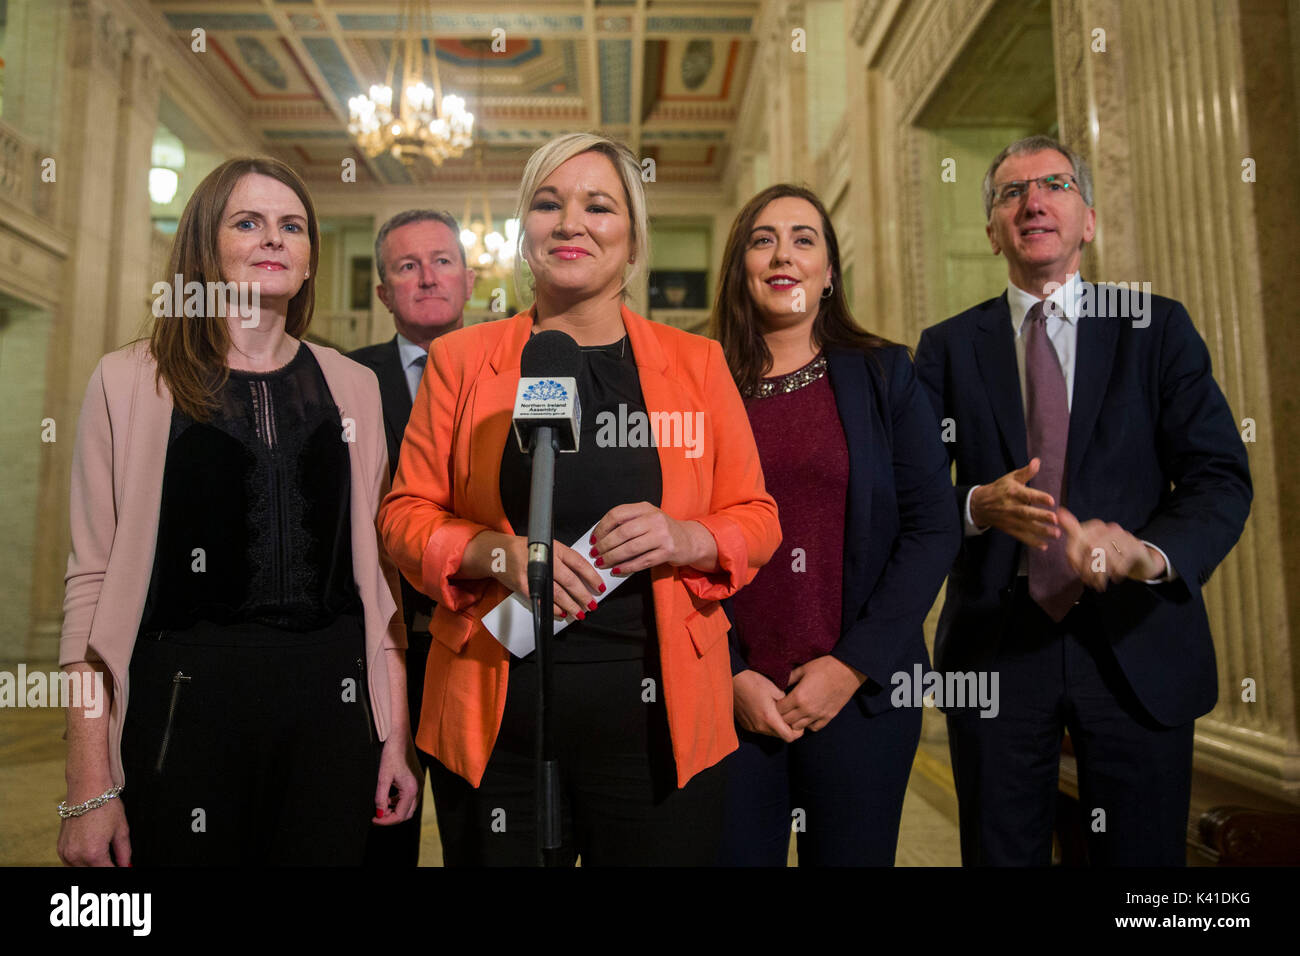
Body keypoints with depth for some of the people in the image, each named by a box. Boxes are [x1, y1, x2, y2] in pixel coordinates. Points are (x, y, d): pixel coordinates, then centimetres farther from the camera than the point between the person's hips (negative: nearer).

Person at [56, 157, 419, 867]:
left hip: (330, 701, 2)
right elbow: (93, 579, -2)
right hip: (181, 697, -2)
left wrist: (397, 734, 5)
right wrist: (90, 789, -7)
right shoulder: (130, 381, 1)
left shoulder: (353, 387, 8)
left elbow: (377, 568, 8)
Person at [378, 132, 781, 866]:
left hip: (658, 722, 1)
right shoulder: (461, 359, 4)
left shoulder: (697, 364, 4)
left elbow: (757, 519, 6)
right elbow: (405, 514, 5)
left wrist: (685, 538, -15)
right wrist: (499, 553, -14)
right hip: (498, 723, 0)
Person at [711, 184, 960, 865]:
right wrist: (733, 676, -7)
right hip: (730, 700, 0)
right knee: (735, 851, 9)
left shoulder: (884, 375, 3)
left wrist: (852, 666, -8)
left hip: (861, 694, 0)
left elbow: (934, 528, -2)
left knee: (851, 854, 11)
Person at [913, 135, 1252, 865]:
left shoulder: (1157, 328, 5)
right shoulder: (948, 346, 7)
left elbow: (1221, 476, -3)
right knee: (1001, 853, 12)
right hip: (997, 644, 1)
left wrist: (1150, 551, -23)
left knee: (1143, 856, 10)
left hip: (1135, 645, 0)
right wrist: (978, 504, -19)